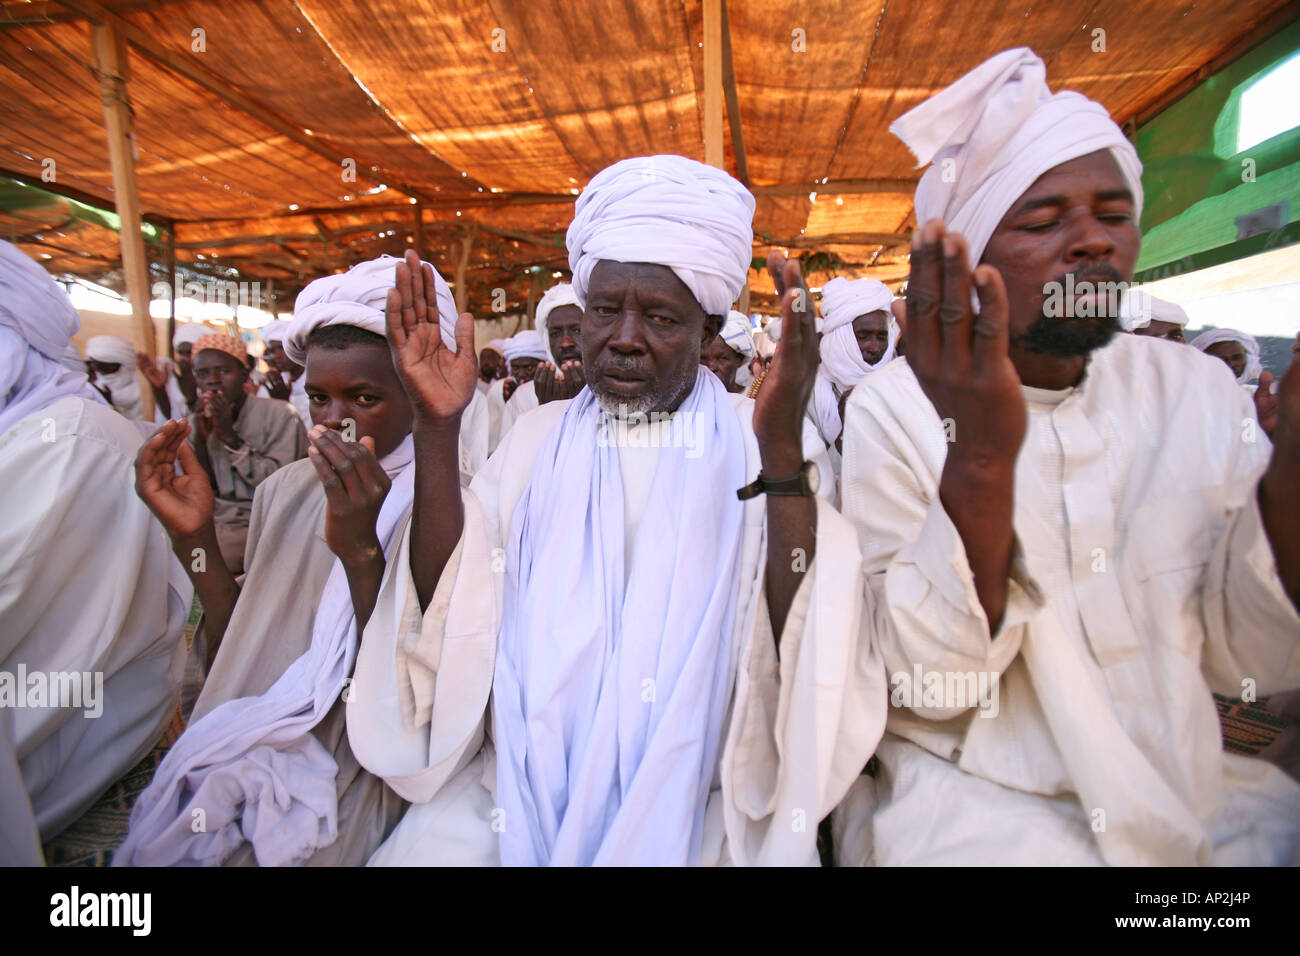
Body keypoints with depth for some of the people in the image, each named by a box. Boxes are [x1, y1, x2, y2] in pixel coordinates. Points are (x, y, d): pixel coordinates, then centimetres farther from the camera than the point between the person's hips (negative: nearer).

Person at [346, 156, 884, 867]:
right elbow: (447, 614, -3)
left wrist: (782, 449, -28)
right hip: (527, 782, 3)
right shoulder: (538, 439, 6)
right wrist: (436, 431, -13)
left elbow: (807, 647, -15)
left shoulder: (749, 443, -3)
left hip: (700, 797, -2)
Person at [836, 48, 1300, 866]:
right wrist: (982, 456, -29)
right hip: (971, 792, -4)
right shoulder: (894, 409, -11)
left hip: (1192, 785, 4)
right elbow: (931, 682, -17)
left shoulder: (1196, 389, 3)